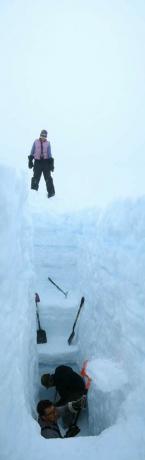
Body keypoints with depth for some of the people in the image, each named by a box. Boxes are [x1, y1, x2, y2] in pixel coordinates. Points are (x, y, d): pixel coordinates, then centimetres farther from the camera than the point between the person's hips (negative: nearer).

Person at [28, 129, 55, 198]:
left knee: (48, 177, -3)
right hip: (37, 162, 0)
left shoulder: (48, 143, 8)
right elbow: (32, 153, 10)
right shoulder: (36, 142, 7)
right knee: (36, 177, 0)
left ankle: (51, 192, 1)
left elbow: (49, 154, 8)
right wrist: (30, 161, 3)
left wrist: (51, 163, 0)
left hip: (45, 161, 0)